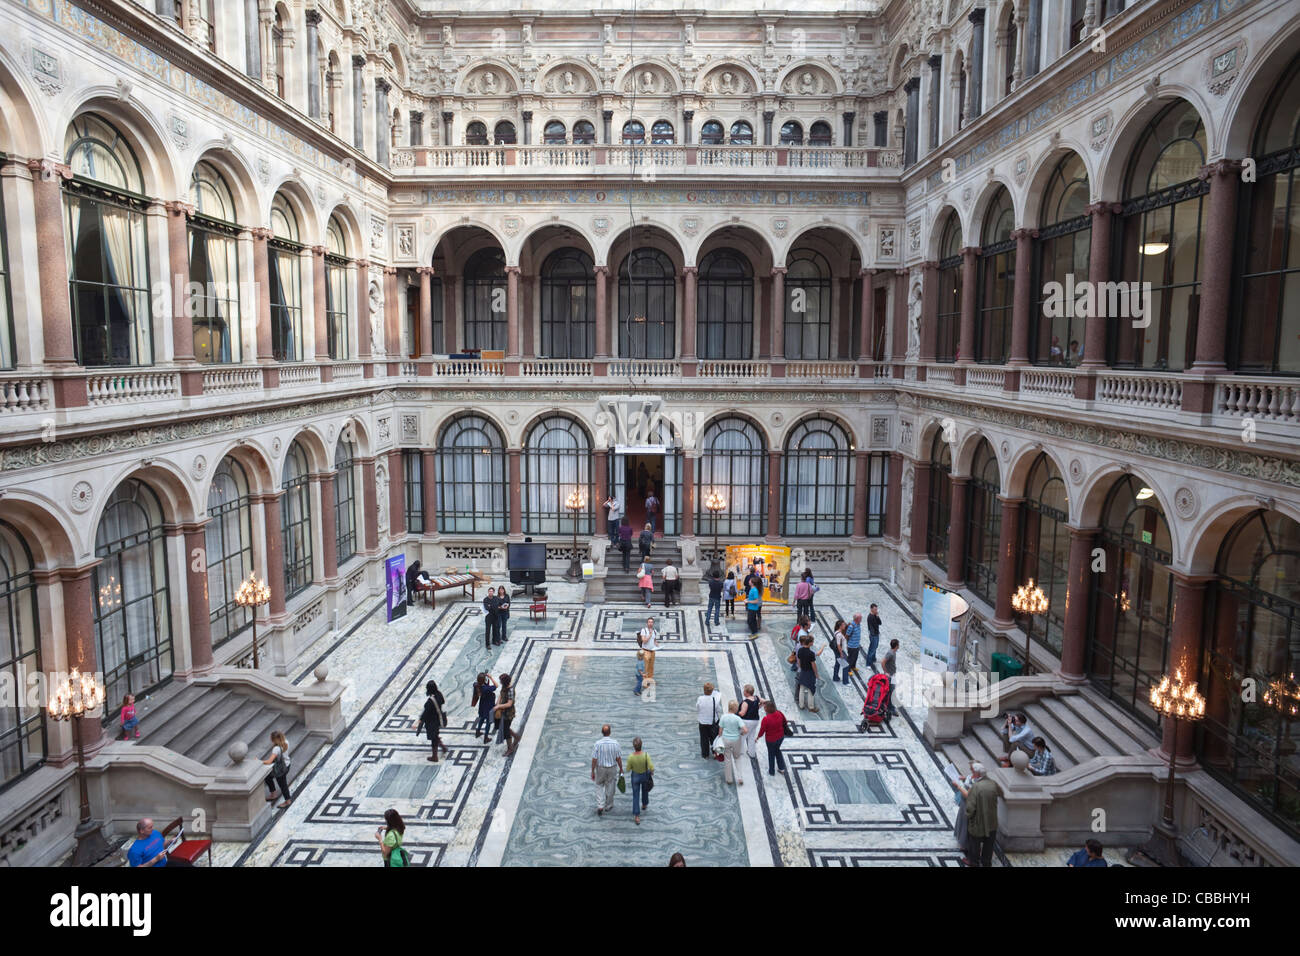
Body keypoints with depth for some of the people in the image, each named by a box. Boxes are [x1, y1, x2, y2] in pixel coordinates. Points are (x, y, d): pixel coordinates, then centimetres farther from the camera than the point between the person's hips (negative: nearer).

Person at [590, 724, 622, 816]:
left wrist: (592, 771, -3)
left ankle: (600, 806, 8)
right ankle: (608, 806, 34)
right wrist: (621, 769, 6)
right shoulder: (615, 743, -17)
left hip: (600, 768, -1)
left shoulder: (598, 743, -20)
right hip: (612, 768, 1)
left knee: (599, 786, 20)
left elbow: (594, 759, -15)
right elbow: (618, 758, -9)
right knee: (610, 787, 19)